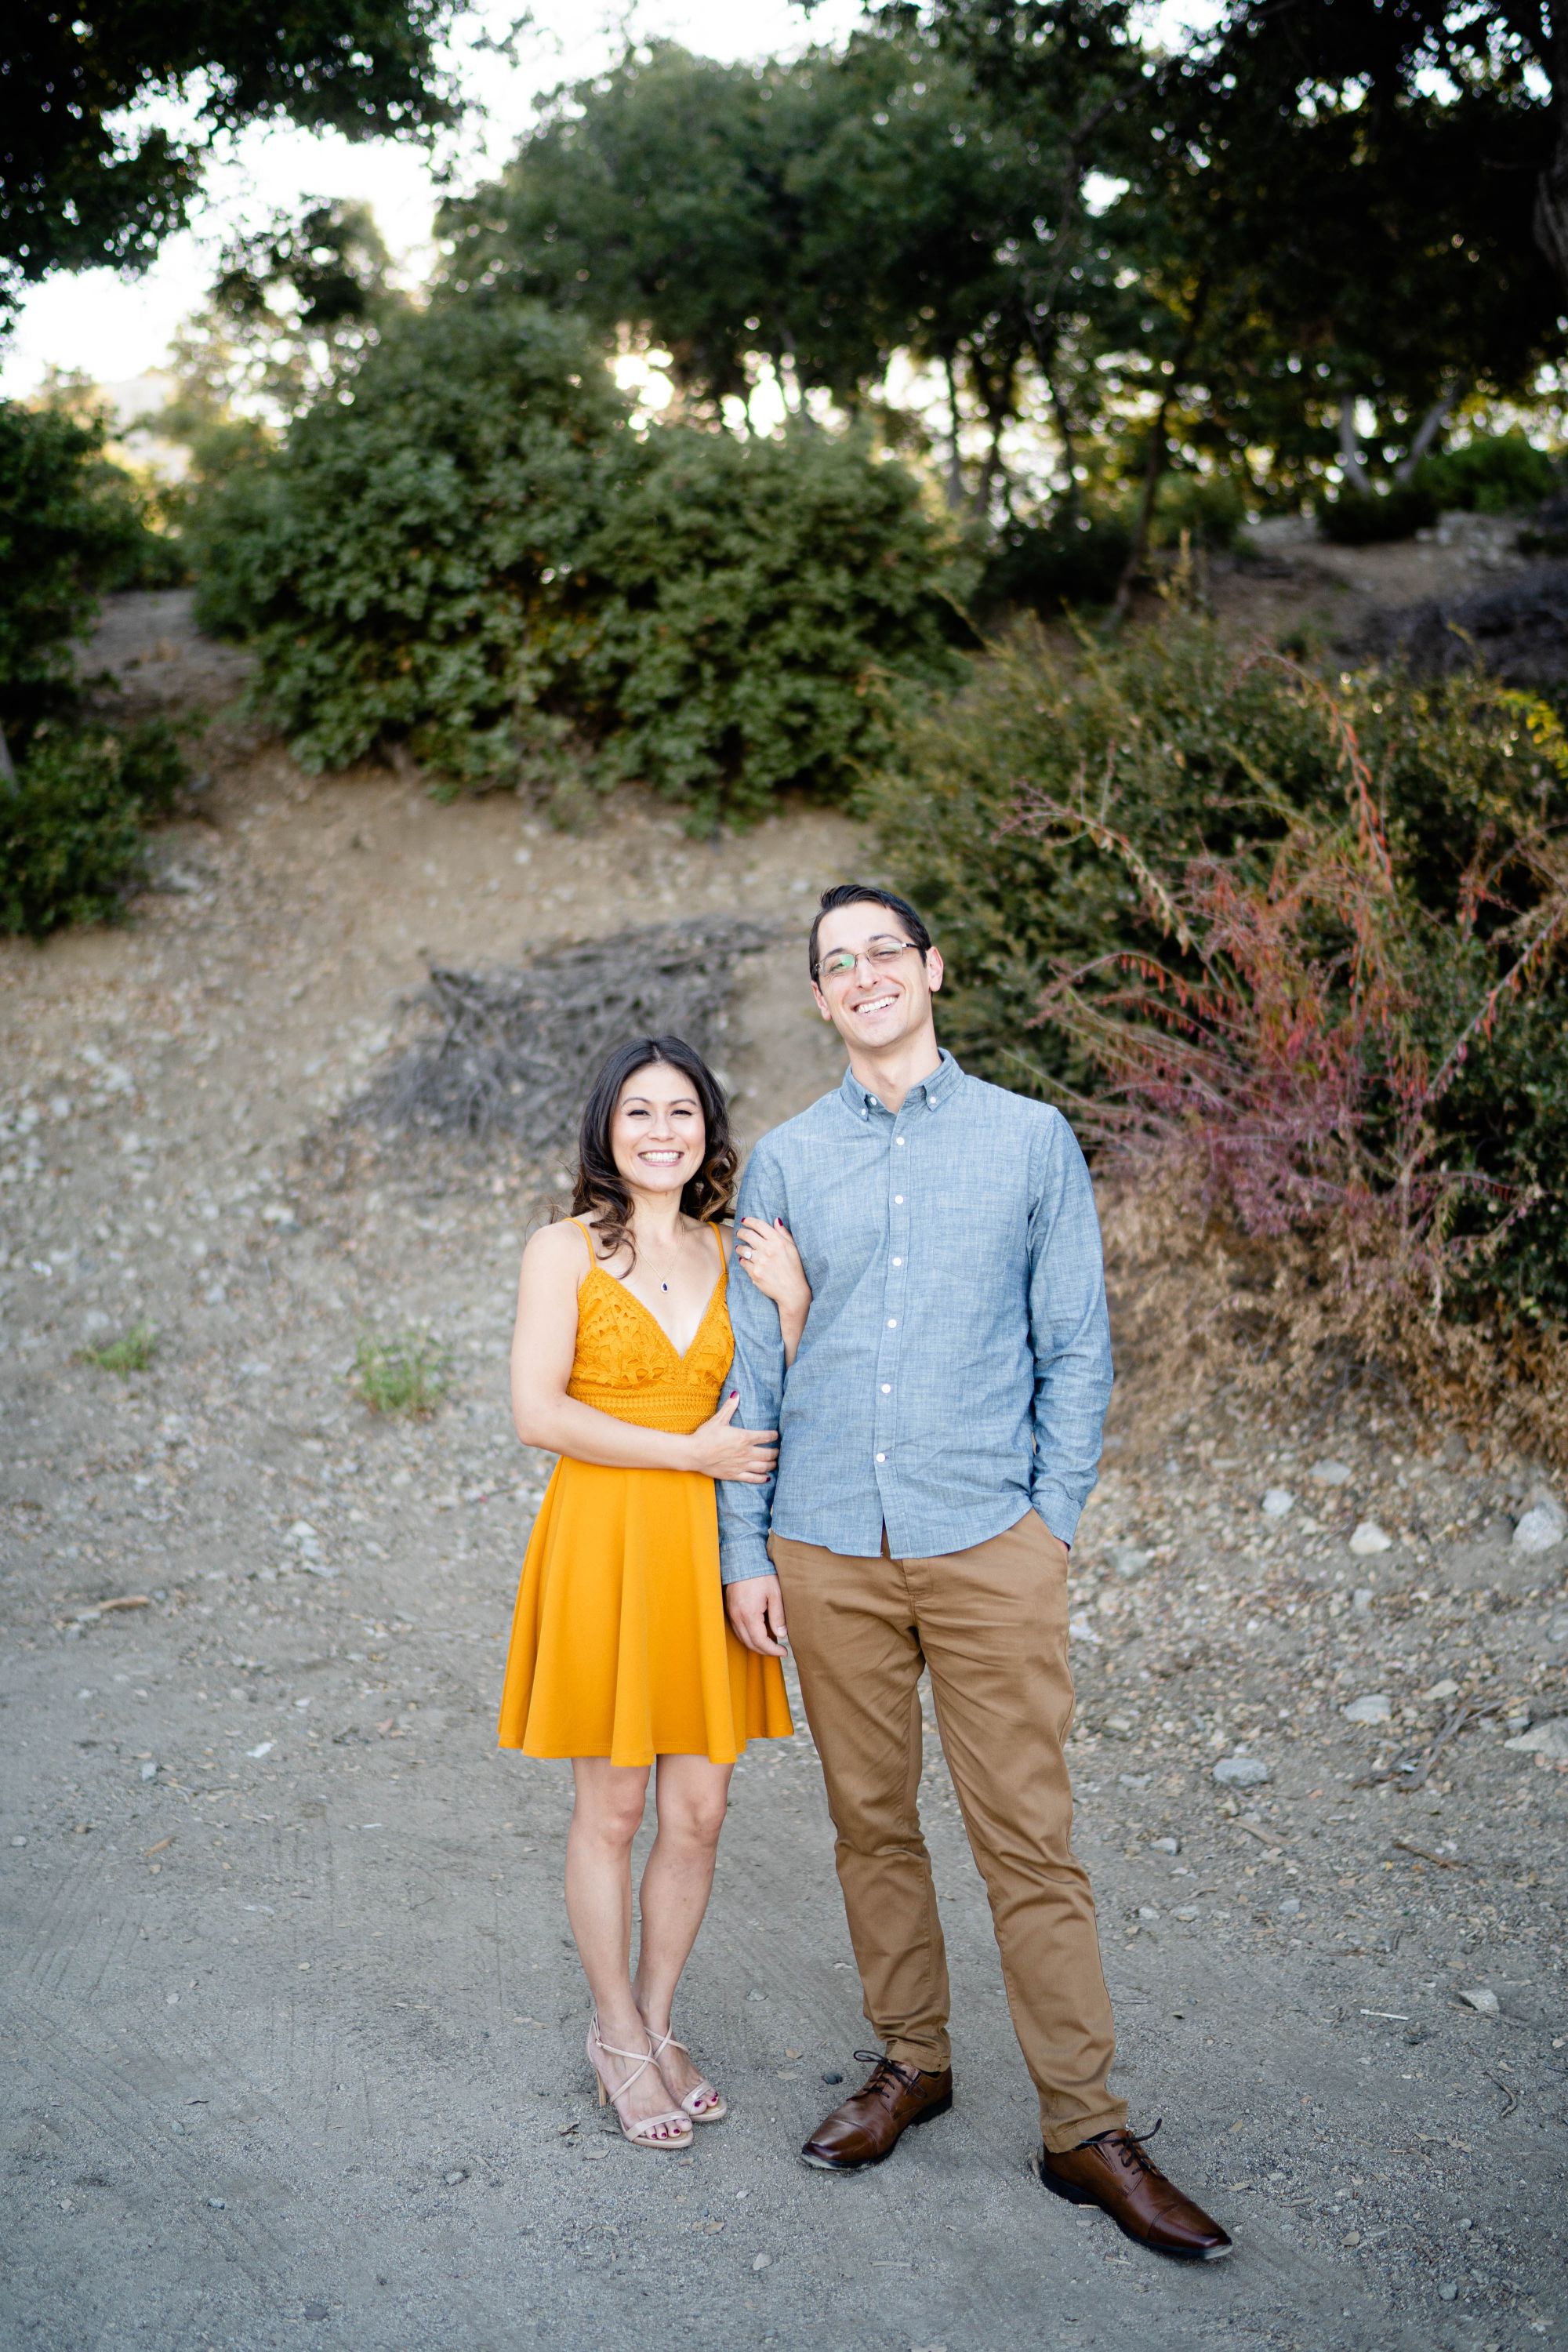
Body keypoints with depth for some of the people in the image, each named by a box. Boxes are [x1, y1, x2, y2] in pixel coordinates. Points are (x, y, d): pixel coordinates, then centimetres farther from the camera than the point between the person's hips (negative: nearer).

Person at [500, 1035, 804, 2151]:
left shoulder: (736, 1255, 9)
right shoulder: (566, 1253, -3)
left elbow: (781, 1420, 4)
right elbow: (538, 1411, -12)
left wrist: (792, 1307, -11)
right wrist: (690, 1451, -14)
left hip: (704, 1551, 4)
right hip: (604, 1544, -4)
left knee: (700, 1812, 8)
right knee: (612, 1810, 6)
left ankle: (659, 2020, 28)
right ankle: (619, 2037, 24)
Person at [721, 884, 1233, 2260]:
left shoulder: (1031, 1140, 4)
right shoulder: (786, 1162, 8)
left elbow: (1076, 1349, 5)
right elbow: (752, 1366, 9)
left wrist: (1051, 1520, -2)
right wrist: (745, 1549, 4)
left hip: (987, 1543, -2)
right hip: (828, 1552, 2)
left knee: (1030, 1838, -1)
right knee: (872, 1825, 12)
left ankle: (1085, 2130, 9)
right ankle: (910, 2061, 30)